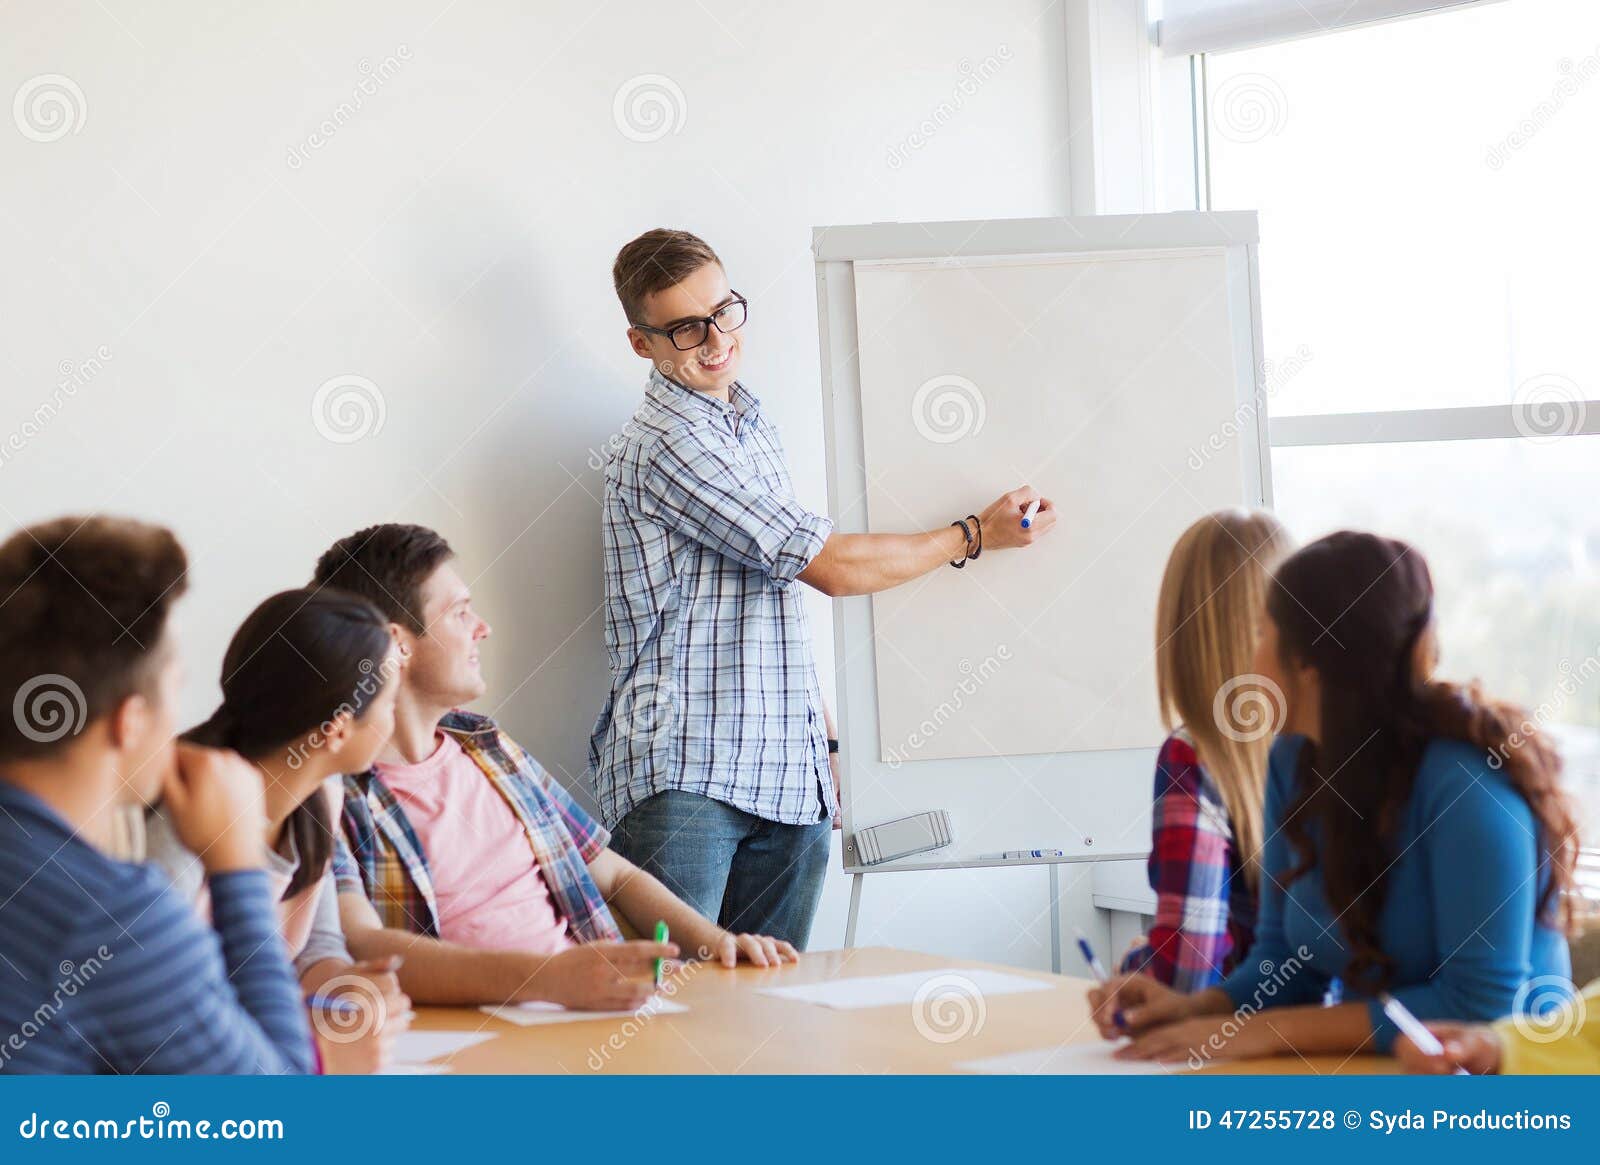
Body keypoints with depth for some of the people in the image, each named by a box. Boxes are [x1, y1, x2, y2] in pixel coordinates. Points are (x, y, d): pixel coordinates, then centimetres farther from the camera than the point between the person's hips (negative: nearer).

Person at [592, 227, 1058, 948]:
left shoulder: (755, 432, 19)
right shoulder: (668, 442, -10)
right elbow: (832, 567, -10)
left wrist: (827, 744, 19)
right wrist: (975, 535, 2)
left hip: (787, 780, 8)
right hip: (682, 774, -8)